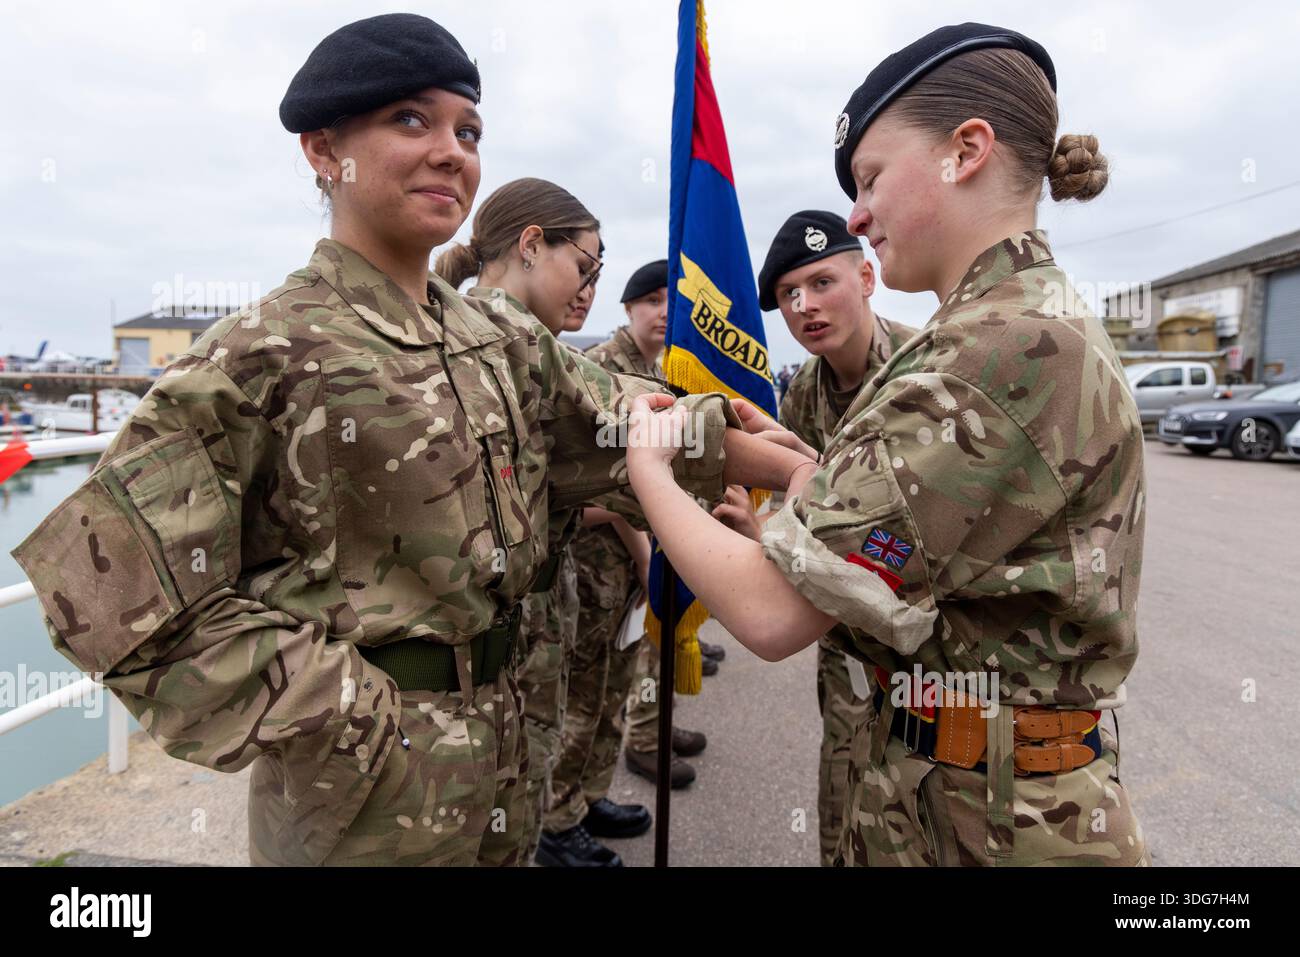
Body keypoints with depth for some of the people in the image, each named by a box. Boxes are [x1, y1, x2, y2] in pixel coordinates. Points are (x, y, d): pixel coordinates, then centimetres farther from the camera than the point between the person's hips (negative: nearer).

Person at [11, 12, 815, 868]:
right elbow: (122, 593, -16)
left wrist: (802, 470, 3)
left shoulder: (499, 341, 4)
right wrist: (344, 717, -17)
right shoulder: (266, 355, -16)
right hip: (363, 784, -6)